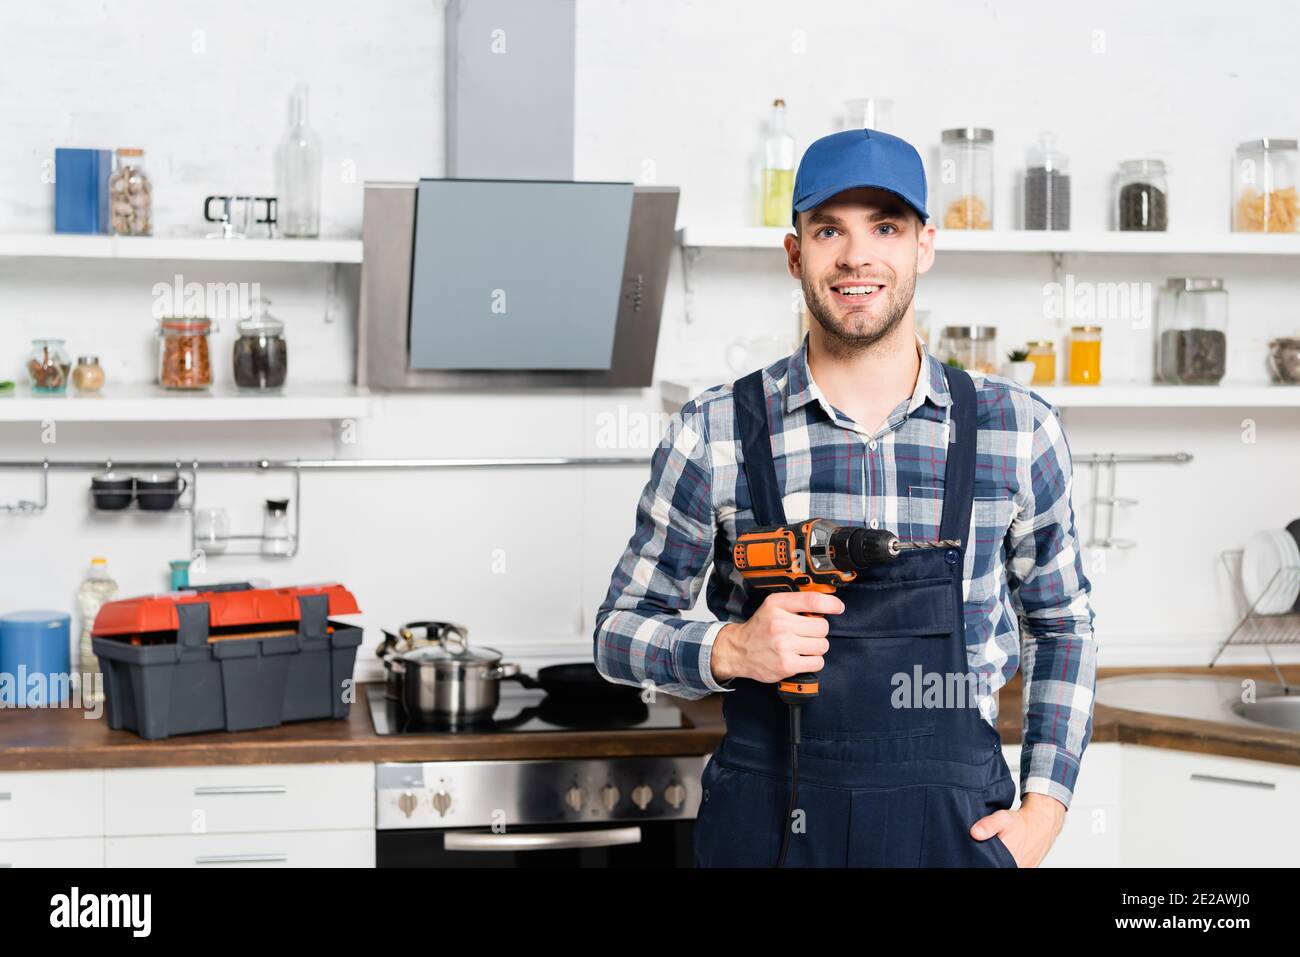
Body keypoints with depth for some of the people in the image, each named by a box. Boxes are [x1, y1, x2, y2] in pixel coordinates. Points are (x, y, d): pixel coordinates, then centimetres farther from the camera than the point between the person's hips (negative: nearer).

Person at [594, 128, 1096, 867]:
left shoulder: (1019, 431, 0)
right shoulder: (713, 435, -4)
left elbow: (1061, 623, 11)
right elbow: (622, 628, 4)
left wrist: (1045, 807, 2)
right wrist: (730, 651, -16)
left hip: (958, 826, 1)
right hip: (767, 826, -1)